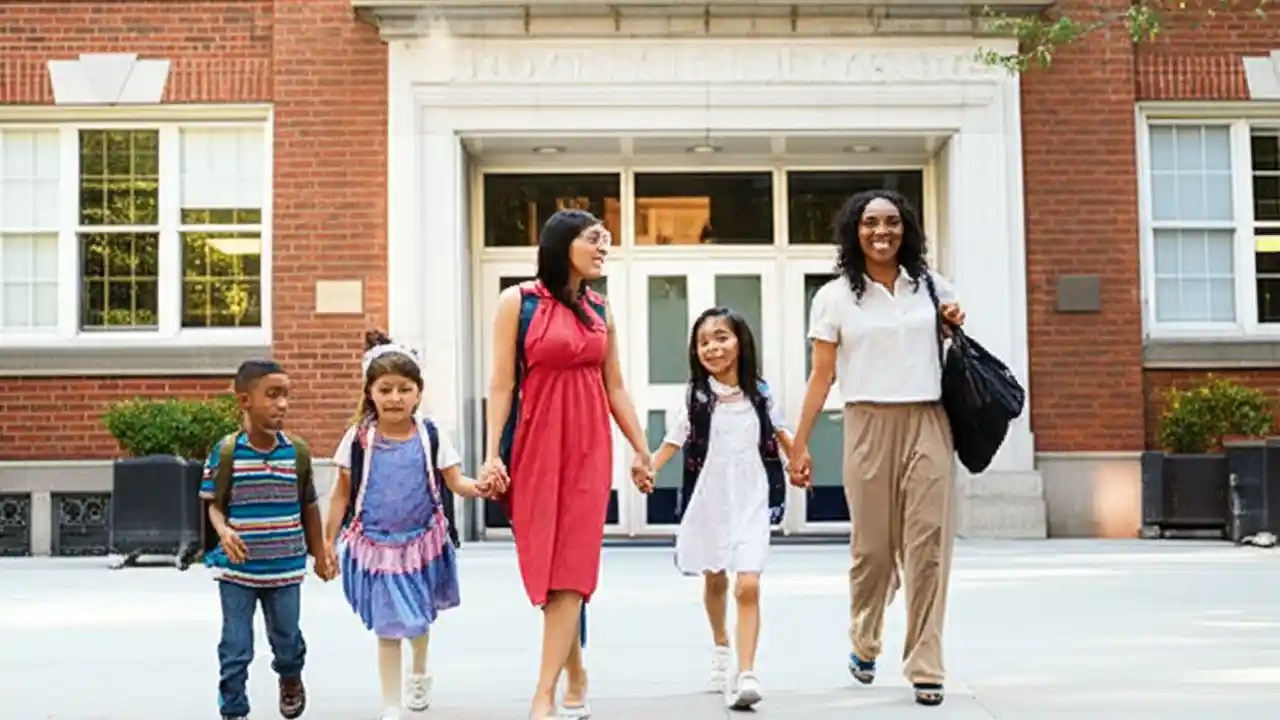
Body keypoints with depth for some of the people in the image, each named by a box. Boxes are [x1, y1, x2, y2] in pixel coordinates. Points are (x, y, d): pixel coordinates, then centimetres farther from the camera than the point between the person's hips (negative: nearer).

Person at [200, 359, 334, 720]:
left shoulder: (297, 451, -4)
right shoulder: (226, 451, -11)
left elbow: (309, 506, 6)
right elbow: (215, 504, -2)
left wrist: (319, 555, 11)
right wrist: (224, 531, -23)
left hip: (285, 568, 2)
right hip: (237, 570, -2)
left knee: (286, 639, 17)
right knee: (236, 648, 4)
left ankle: (291, 680, 49)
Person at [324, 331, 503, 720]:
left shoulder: (431, 436, -6)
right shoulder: (358, 438, -7)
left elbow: (455, 481, -9)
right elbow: (343, 492, 2)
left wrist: (477, 487, -32)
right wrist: (328, 539, 3)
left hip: (422, 541, 2)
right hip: (375, 544, -1)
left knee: (419, 618, 20)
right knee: (387, 628, -1)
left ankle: (419, 674, 50)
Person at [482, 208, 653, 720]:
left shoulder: (600, 311, 10)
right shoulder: (518, 301, -1)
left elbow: (615, 388, 14)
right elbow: (502, 383, -5)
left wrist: (641, 450, 13)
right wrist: (492, 454, -11)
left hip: (589, 446, 3)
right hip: (536, 443, -2)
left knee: (571, 566, -6)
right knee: (545, 563, 3)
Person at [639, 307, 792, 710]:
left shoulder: (759, 393, 2)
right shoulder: (696, 396, 0)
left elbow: (780, 433, 13)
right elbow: (674, 439, -1)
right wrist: (648, 470, -18)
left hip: (751, 501, -1)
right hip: (708, 500, 1)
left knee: (748, 586, -15)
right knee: (715, 581, 17)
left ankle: (746, 674, -18)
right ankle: (720, 648, 43)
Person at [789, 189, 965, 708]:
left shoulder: (931, 286, 12)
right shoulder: (835, 297, 5)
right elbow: (821, 377, 3)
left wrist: (955, 326, 3)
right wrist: (800, 445, -2)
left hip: (928, 425, 1)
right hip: (869, 425, -1)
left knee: (927, 547, -5)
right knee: (873, 546, 5)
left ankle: (925, 668, 0)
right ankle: (864, 645, 30)